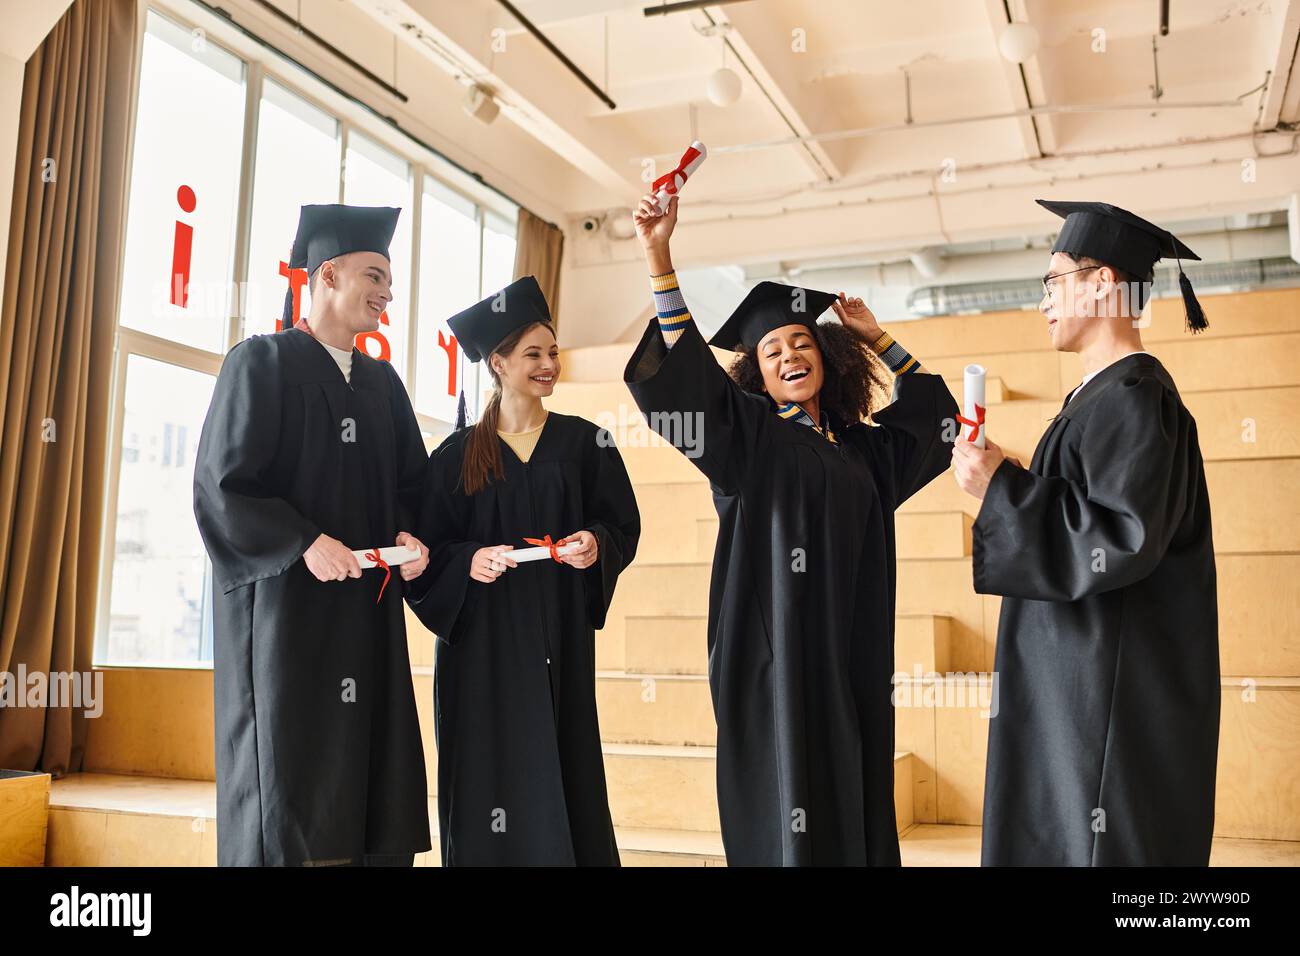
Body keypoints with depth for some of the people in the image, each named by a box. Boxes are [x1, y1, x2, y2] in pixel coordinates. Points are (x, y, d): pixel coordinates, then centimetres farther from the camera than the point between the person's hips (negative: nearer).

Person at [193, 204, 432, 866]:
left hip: (367, 610, 6)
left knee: (369, 782, 4)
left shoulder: (382, 382, 16)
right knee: (286, 777, -3)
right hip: (283, 605, -5)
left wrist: (409, 538, -3)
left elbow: (411, 483, 18)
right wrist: (305, 543, -20)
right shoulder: (261, 361, -2)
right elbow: (220, 483, -9)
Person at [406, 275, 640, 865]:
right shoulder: (458, 452, 4)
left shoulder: (584, 441, 6)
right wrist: (468, 562, -17)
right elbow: (429, 545, 2)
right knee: (487, 768, 0)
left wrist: (596, 543, -16)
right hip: (481, 638, 0)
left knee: (557, 766, 1)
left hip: (558, 634, 1)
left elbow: (623, 523, 5)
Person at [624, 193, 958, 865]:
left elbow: (930, 418, 31)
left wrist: (879, 341, 23)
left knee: (855, 802, 5)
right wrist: (659, 256, -21)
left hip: (854, 660, 5)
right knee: (789, 819, -6)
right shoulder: (747, 434, 2)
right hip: (778, 660, -5)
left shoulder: (862, 450, 17)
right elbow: (683, 371, -11)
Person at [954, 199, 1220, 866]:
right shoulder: (1106, 392, 13)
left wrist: (1001, 486, -20)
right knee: (1060, 831, 14)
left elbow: (1125, 537, -24)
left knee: (1101, 842, -2)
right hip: (1078, 668, 10)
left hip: (1115, 681, -10)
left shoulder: (1132, 397, -17)